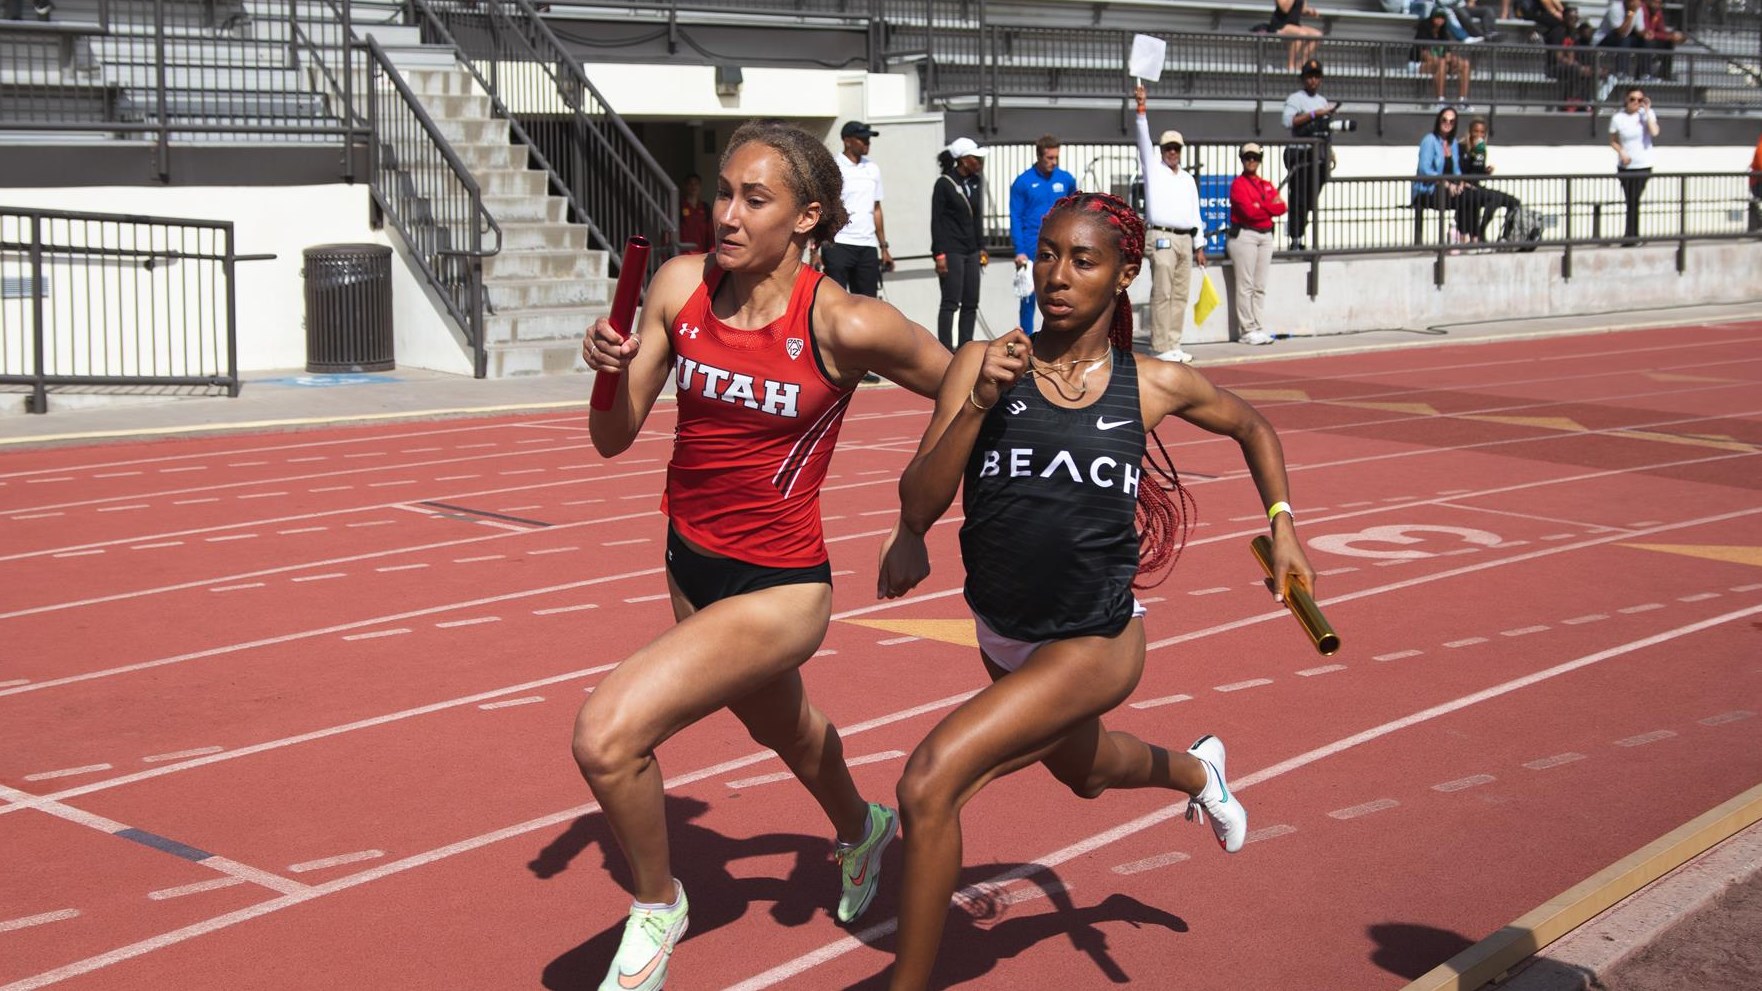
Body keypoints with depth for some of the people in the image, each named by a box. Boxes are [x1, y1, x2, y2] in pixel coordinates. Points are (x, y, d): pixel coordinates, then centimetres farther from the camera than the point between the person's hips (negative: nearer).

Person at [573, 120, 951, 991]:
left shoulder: (845, 325, -22)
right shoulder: (682, 286, -9)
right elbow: (614, 439, -4)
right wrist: (610, 368, -22)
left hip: (778, 590, -6)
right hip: (690, 563, 7)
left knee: (607, 735, -23)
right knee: (778, 726, 33)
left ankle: (657, 906, 7)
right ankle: (859, 830, 66)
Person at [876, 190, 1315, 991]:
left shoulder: (1153, 386, -8)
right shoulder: (982, 365, -10)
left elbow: (1251, 427, 14)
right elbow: (917, 508, -17)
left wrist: (1283, 526, 3)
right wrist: (980, 404, -28)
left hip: (1097, 642, -4)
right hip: (1003, 632, 4)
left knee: (930, 783, -23)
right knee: (1083, 772, 34)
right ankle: (1196, 769, 69)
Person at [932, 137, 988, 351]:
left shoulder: (975, 182, 11)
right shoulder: (944, 184, -9)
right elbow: (936, 220, -10)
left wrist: (981, 248, 15)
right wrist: (939, 254, -15)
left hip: (971, 251, 7)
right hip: (951, 251, -7)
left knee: (971, 303, 7)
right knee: (951, 302, -8)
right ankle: (946, 350, -5)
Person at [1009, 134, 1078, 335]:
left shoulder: (1066, 179, 5)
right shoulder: (1023, 182, -3)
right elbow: (1015, 219, -3)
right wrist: (1020, 251, -10)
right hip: (1032, 248, -2)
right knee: (1030, 296, 2)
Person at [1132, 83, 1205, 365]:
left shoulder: (1188, 179, 19)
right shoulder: (1153, 169, 4)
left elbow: (1194, 212, 20)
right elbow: (1144, 139, -7)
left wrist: (1199, 245, 15)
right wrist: (1141, 107, -17)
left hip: (1186, 239, 6)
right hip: (1162, 238, -6)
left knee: (1180, 295, 5)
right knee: (1162, 294, -10)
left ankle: (1173, 345, 9)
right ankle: (1160, 347, -10)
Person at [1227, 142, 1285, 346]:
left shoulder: (1267, 185, 17)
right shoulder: (1238, 184, -4)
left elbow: (1282, 208, 3)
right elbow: (1249, 211, -17)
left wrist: (1261, 206, -10)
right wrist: (1271, 206, -5)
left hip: (1266, 236, 7)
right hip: (1244, 236, -7)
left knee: (1260, 287, 8)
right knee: (1245, 286, -6)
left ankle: (1260, 329, 10)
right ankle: (1248, 331, -4)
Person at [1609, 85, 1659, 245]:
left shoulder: (1647, 114, -2)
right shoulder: (1618, 118, -3)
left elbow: (1654, 132, -19)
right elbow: (1613, 141, 6)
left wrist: (1647, 111, -18)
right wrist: (1621, 152, -12)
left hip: (1643, 166, 0)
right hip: (1625, 166, 0)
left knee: (1635, 201, -4)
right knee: (1630, 201, 3)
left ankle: (1630, 236, 4)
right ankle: (1632, 236, 11)